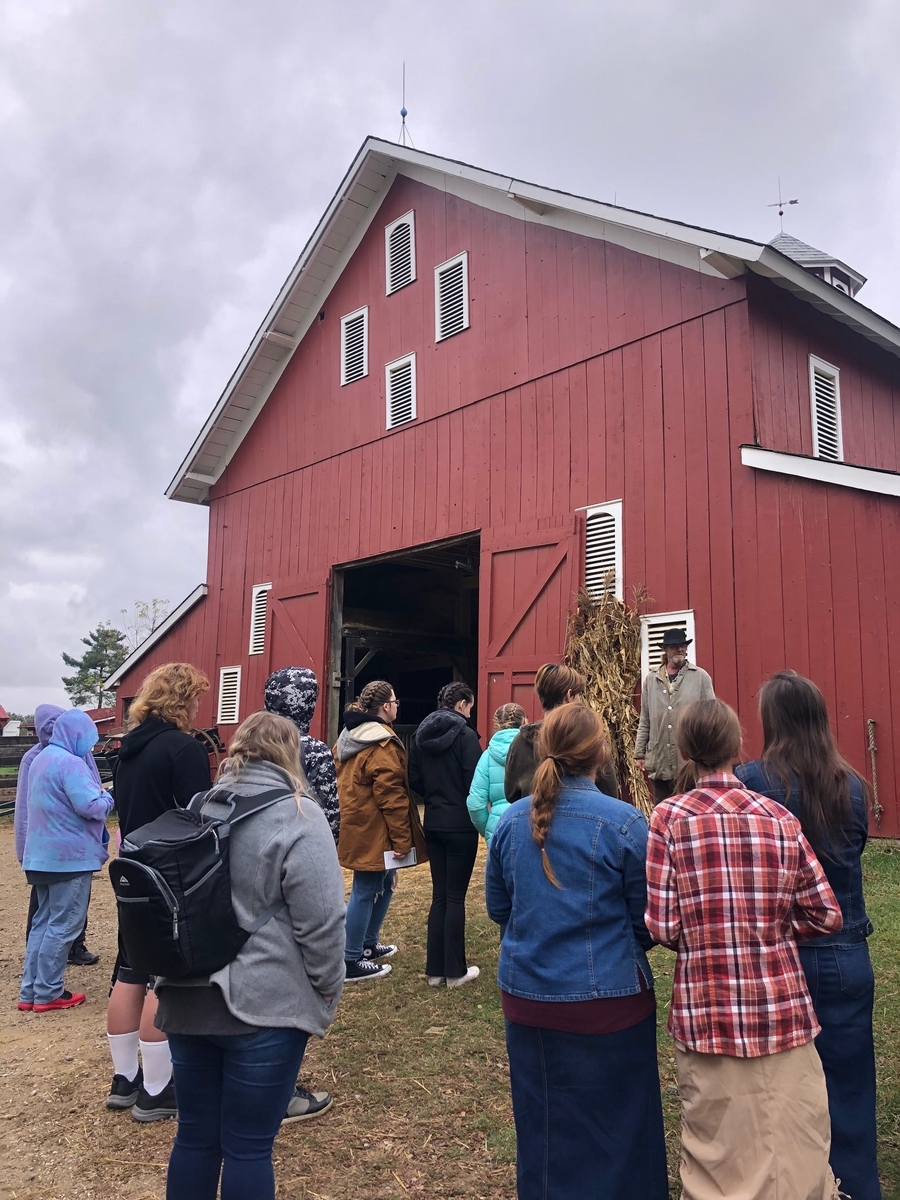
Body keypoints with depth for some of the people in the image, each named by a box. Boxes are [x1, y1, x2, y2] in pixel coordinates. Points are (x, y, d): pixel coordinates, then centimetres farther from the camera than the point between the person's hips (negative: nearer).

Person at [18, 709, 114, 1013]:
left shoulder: (42, 759, 14)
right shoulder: (70, 763, -19)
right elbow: (90, 805, -24)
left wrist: (99, 795, 15)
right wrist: (108, 798, -5)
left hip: (43, 854, 10)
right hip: (70, 855, -10)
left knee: (44, 921, 15)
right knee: (63, 925, -1)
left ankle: (30, 991, 18)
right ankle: (48, 993, 5)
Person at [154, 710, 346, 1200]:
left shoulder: (197, 809, 5)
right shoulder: (298, 815, -13)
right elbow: (321, 920, -16)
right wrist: (328, 988, -2)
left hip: (188, 1000, 6)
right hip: (264, 1005, -5)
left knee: (194, 1135, 18)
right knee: (248, 1145, 8)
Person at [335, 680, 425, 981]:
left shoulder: (349, 737, 13)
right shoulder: (382, 745, -18)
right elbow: (391, 796, -21)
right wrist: (402, 839, -17)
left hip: (356, 827, 10)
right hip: (374, 832, -10)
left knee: (384, 884, 21)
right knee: (366, 892, -1)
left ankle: (368, 944, 33)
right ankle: (351, 962, 8)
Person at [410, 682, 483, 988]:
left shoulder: (422, 734, 5)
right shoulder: (465, 735, -14)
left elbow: (414, 779, 7)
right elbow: (475, 781, -15)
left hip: (433, 824, 6)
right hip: (461, 825, -6)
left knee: (439, 894, 13)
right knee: (456, 896, 2)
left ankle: (435, 968, 19)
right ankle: (455, 971, 11)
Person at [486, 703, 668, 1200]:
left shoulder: (510, 821, -5)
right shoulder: (623, 822, -16)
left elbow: (497, 907, 7)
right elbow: (648, 921, -7)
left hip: (526, 997, 4)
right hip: (608, 999, -3)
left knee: (542, 1128, 21)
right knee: (613, 1131, 16)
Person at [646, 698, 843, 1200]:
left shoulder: (668, 818, -9)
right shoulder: (780, 818, -3)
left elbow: (663, 927, -11)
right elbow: (826, 915, 0)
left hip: (707, 1010, -1)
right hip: (784, 1006, 2)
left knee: (719, 1159, 12)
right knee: (797, 1150, 15)